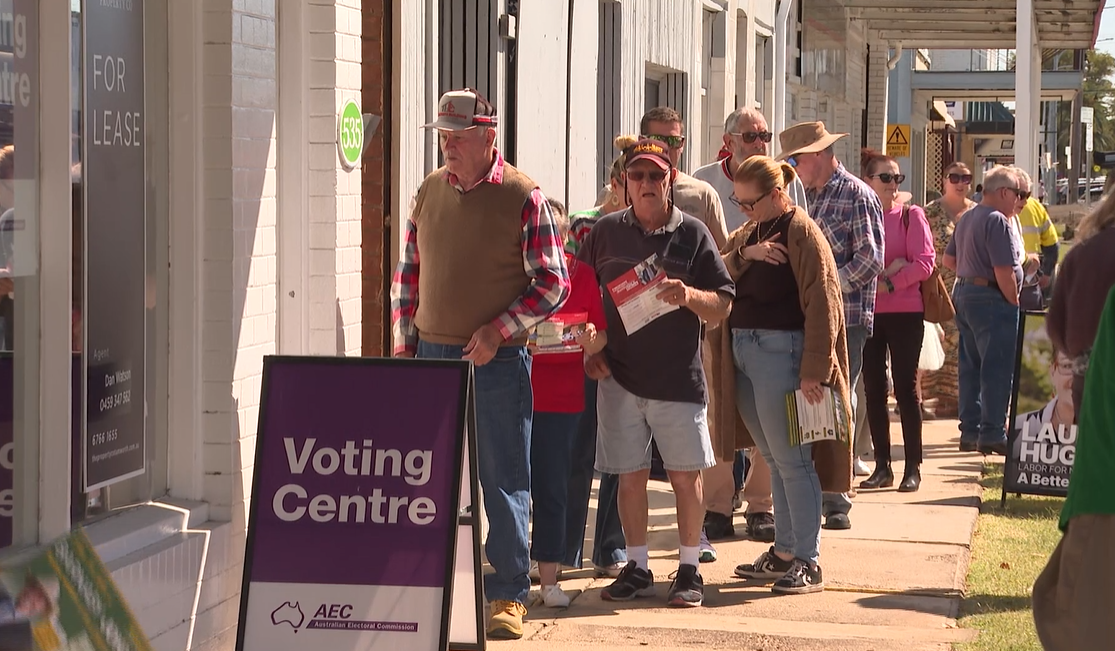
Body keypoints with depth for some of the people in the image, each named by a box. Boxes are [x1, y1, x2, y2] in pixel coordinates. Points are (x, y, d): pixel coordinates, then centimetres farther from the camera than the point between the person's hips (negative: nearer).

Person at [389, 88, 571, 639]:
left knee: (503, 479, 0)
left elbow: (553, 283, -6)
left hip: (496, 361, -4)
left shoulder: (522, 196, -6)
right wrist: (403, 345, 10)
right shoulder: (429, 191, 8)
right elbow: (408, 274, 15)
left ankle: (508, 594, 8)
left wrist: (499, 330, -15)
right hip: (431, 356, 4)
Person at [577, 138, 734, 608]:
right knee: (630, 476, 6)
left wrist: (689, 295, -18)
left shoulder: (693, 234, 2)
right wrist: (588, 349, 3)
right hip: (620, 376, 1)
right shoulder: (605, 232, 6)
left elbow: (723, 305, 1)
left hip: (679, 378, -1)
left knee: (685, 476, 1)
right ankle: (637, 569, 18)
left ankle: (689, 570, 12)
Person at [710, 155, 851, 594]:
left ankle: (808, 563, -1)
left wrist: (813, 371, -19)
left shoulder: (801, 232, -9)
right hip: (742, 351, 8)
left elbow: (822, 304, -15)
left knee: (791, 460, -6)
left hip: (779, 351, -8)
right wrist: (744, 254, -12)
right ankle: (784, 552, 19)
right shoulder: (750, 232, 17)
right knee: (773, 458, 12)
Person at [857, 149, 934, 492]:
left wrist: (889, 282, -14)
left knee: (906, 387, -2)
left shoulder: (911, 216, 0)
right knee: (873, 389, 5)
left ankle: (913, 467, 3)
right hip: (866, 311, 3)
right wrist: (888, 268, -12)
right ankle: (882, 466, 12)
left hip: (904, 312, -3)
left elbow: (925, 262, -7)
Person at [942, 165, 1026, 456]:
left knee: (971, 366, 13)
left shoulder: (967, 219, 15)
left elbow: (949, 259, 22)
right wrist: (1015, 304, -11)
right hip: (991, 300, -10)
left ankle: (970, 432, 17)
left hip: (963, 293, 10)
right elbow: (1004, 272, -21)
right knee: (998, 369, -5)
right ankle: (992, 434, -5)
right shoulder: (998, 221, -16)